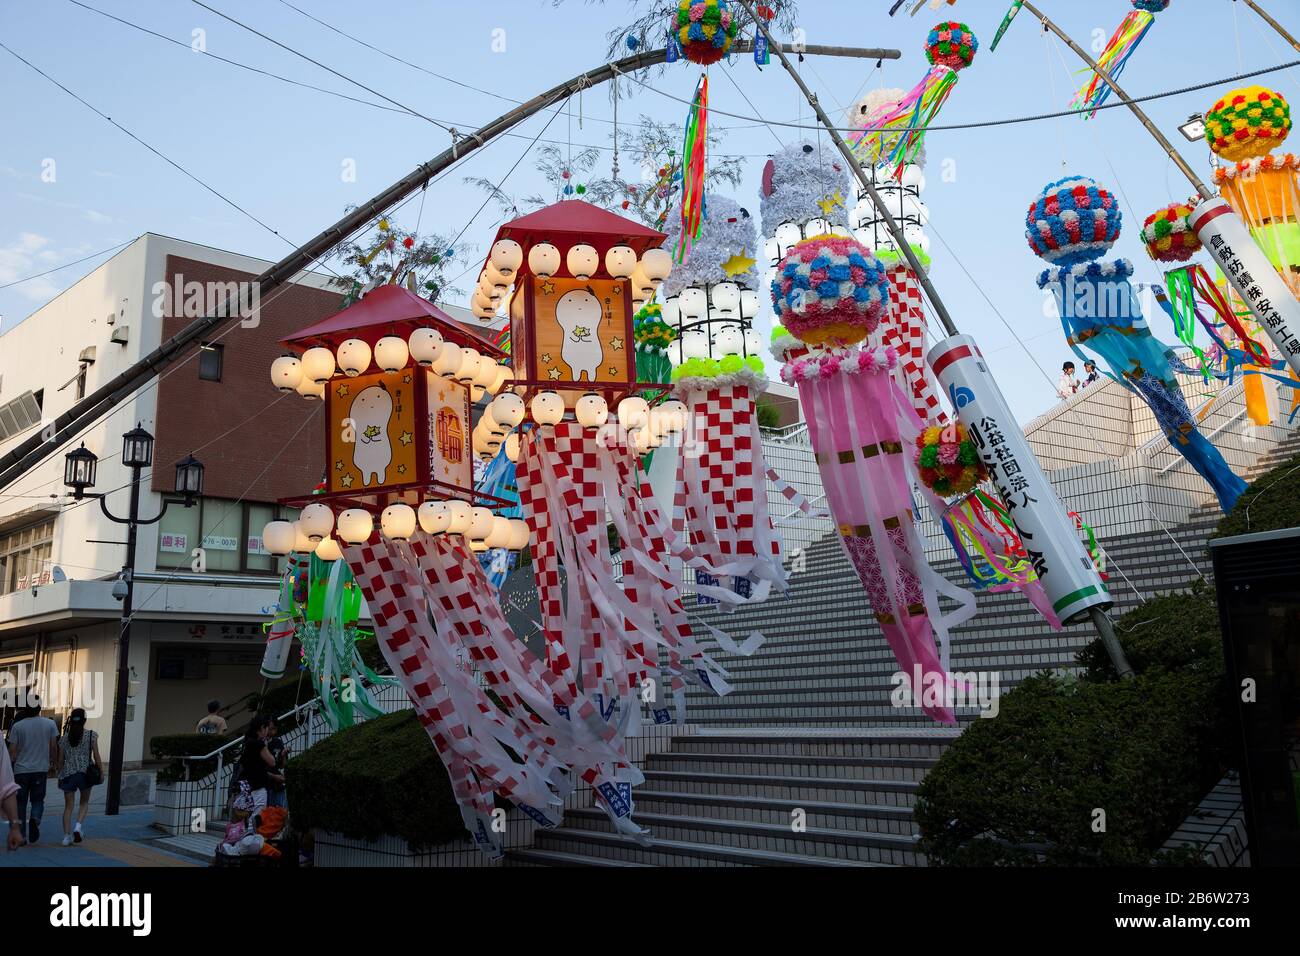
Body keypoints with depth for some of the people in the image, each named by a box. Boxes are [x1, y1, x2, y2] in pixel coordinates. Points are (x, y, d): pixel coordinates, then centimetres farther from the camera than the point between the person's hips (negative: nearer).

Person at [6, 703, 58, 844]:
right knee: (38, 799, 11)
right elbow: (54, 747, 3)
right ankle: (35, 819, -18)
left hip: (21, 770, 0)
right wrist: (53, 763, 18)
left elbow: (12, 750, -2)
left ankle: (20, 835, 11)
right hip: (41, 769, 0)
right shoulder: (50, 724, 0)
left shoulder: (17, 726, -2)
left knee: (20, 802, 10)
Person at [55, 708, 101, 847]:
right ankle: (78, 826, -6)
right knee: (84, 802, 15)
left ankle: (67, 836, -1)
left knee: (68, 806, 7)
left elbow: (61, 759, 8)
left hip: (68, 773, 2)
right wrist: (101, 772, 5)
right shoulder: (91, 735, -2)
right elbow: (96, 756, -3)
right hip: (85, 772, -2)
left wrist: (59, 776, 18)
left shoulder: (64, 738, 5)